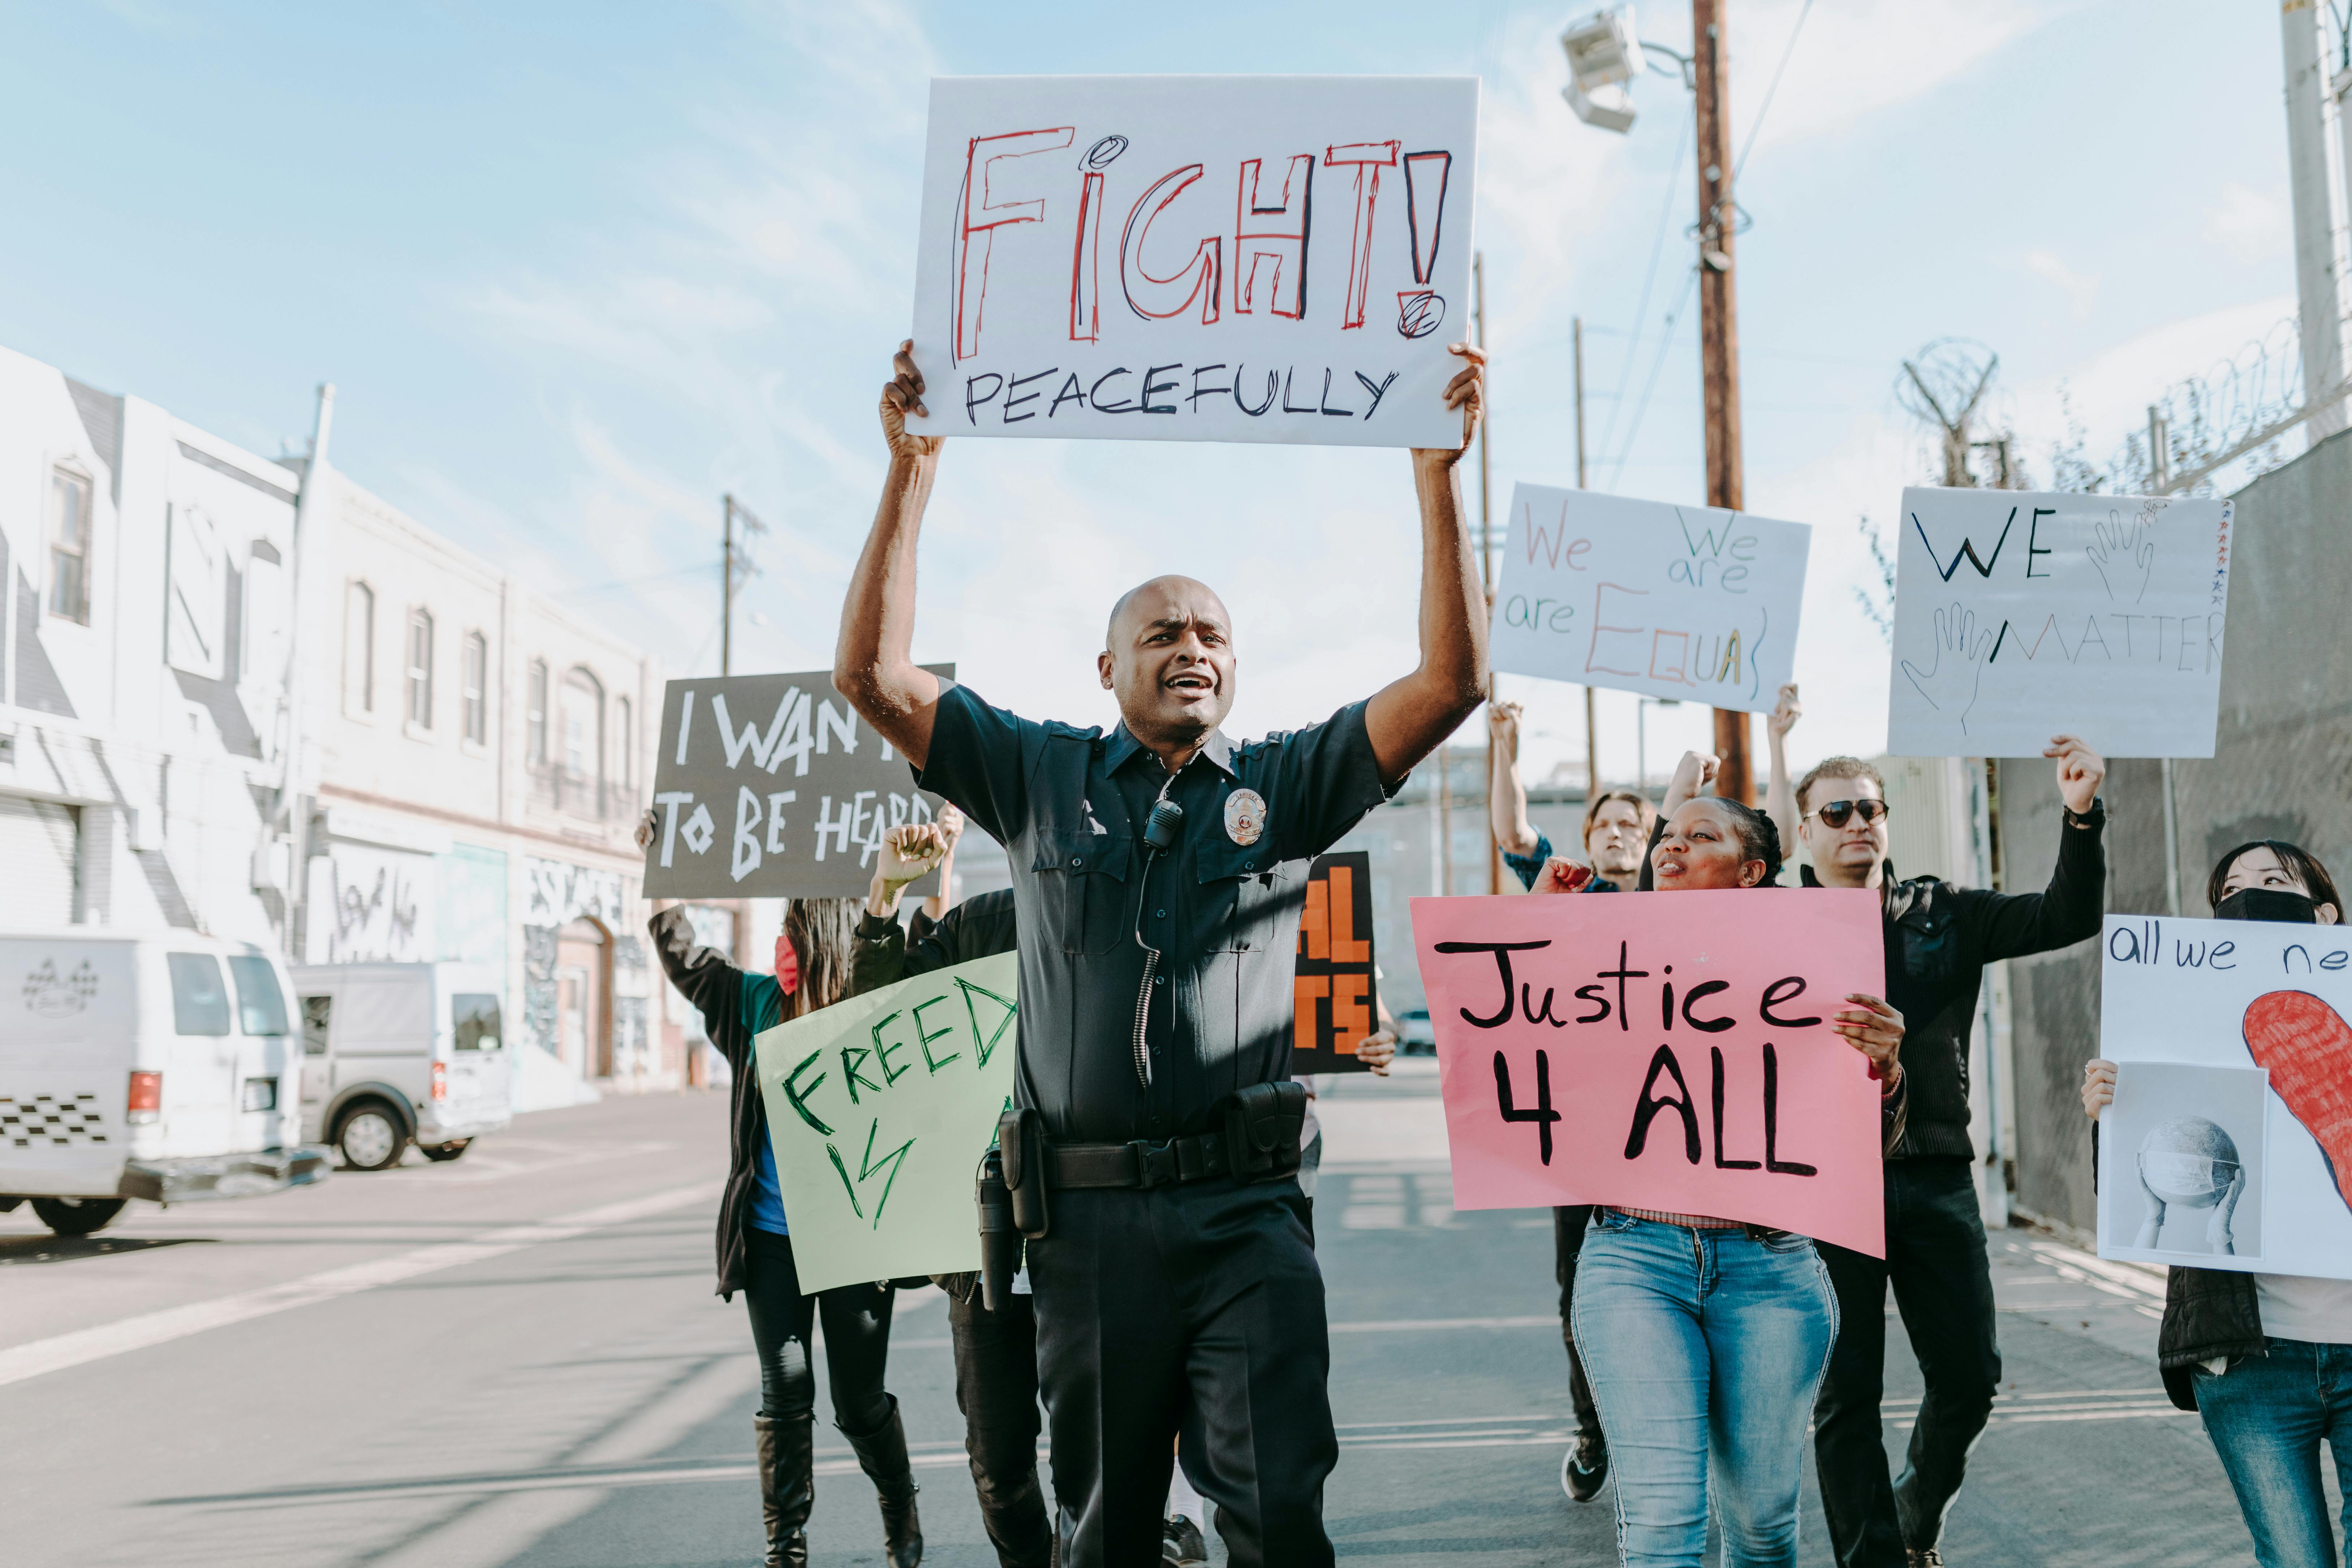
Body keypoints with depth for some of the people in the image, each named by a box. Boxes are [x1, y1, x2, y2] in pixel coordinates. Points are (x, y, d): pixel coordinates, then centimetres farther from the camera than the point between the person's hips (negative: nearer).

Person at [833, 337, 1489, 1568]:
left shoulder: (1283, 785, 7)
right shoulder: (1042, 777, 9)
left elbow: (1451, 681, -2)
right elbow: (872, 678, 2)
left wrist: (1438, 473, -10)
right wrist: (912, 470, -4)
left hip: (1244, 1215, -1)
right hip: (1085, 1216, 1)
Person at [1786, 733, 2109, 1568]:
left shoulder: (1945, 915, 11)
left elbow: (2066, 919, 3)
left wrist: (2082, 815, -12)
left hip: (1936, 1177, 3)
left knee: (1970, 1374, 8)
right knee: (1848, 1389, 3)